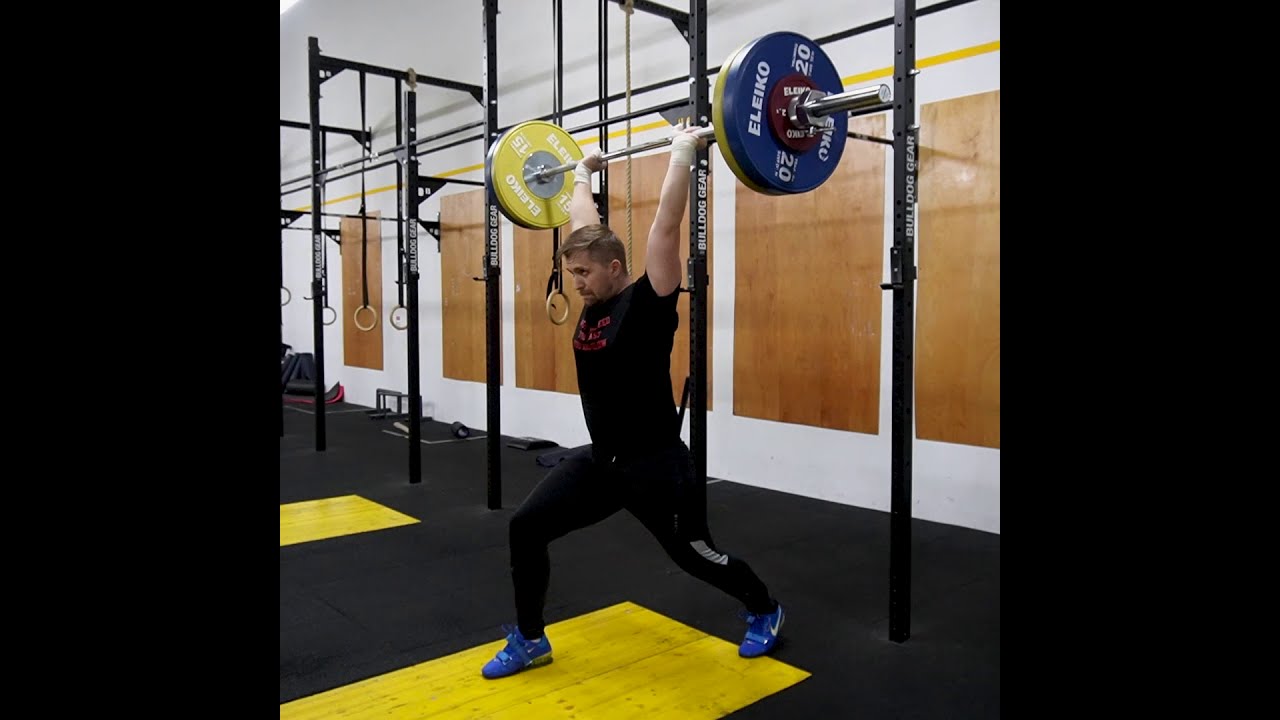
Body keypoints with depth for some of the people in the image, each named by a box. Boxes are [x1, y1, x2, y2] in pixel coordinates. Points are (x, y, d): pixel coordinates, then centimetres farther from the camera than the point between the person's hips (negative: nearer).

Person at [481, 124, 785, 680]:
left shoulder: (647, 302, -15)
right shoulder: (594, 303, 3)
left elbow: (666, 225, -21)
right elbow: (585, 226, 15)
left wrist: (682, 155, -17)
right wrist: (582, 173, 24)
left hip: (655, 464, -7)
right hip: (600, 458, 7)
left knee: (695, 556, 10)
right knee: (525, 528, 1)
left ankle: (765, 613, 38)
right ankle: (529, 640, 18)